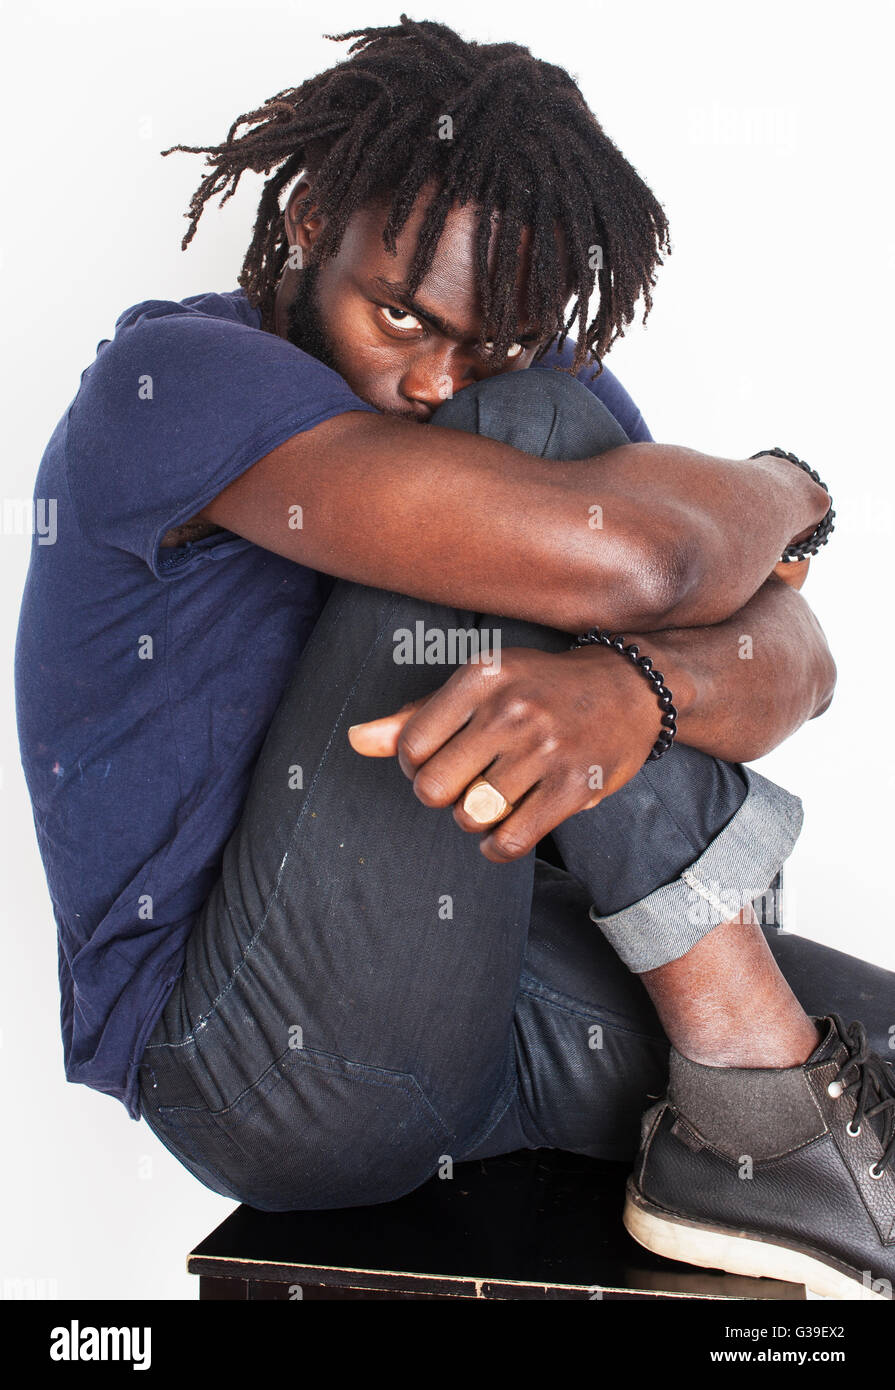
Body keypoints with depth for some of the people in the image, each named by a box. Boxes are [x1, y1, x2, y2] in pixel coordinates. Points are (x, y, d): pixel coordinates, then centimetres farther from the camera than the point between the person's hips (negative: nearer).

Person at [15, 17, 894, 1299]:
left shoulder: (528, 382, 5)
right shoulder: (173, 378, -16)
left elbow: (792, 660, -8)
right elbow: (609, 557, -32)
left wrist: (635, 686, -31)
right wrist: (781, 495, -9)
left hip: (480, 975, 6)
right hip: (264, 1055, -5)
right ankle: (753, 1097, -16)